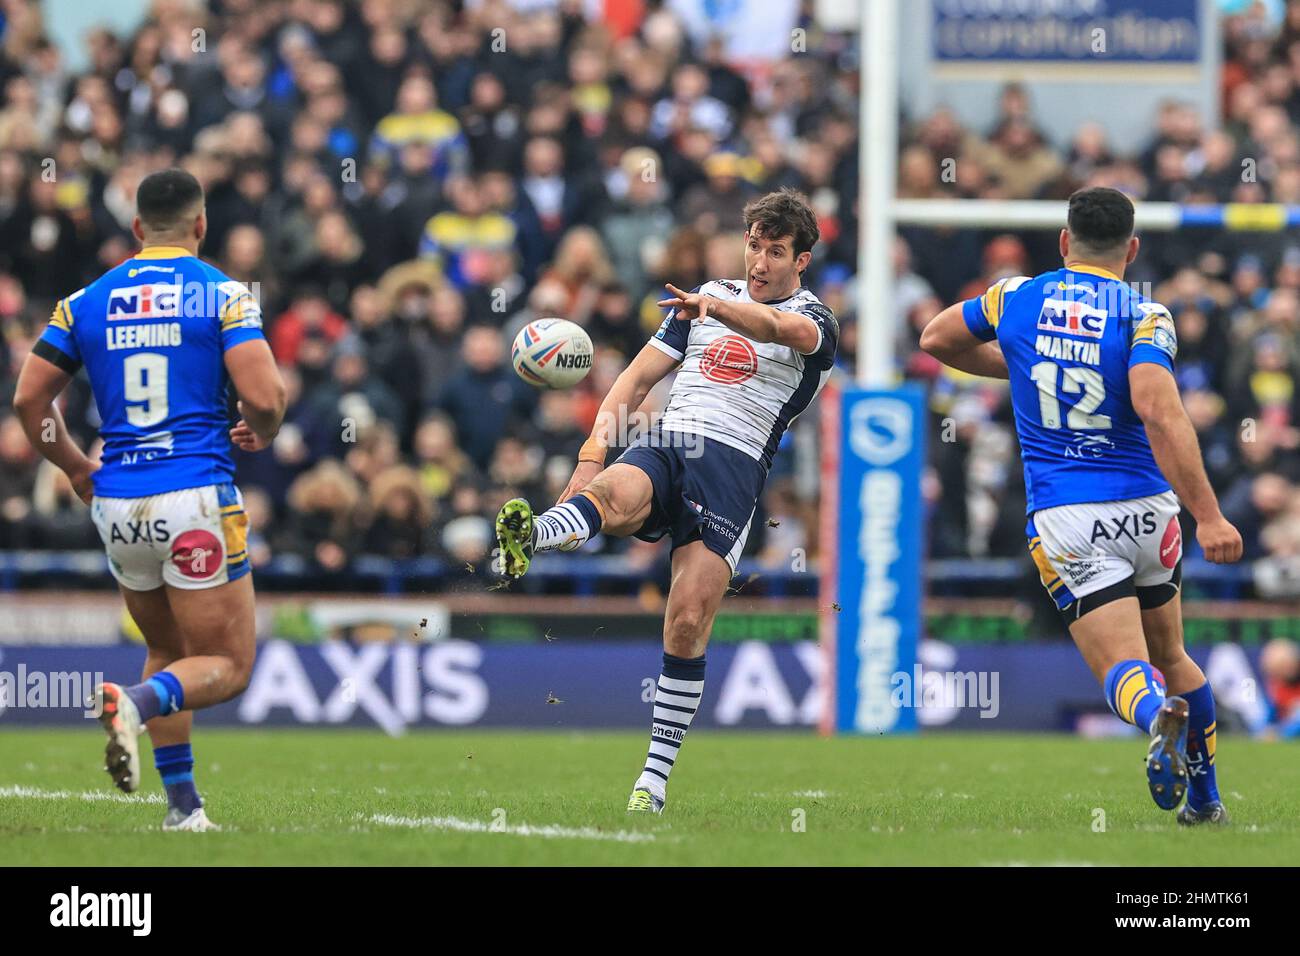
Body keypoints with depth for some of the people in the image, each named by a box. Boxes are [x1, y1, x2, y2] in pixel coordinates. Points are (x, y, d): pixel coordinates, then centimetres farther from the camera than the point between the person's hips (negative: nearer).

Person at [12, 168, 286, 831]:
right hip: (196, 498, -5)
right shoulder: (221, 293, -4)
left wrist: (76, 469, 20)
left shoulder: (86, 302, 8)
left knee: (168, 652, 23)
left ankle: (182, 804, 15)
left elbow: (29, 399, 5)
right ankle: (132, 703, -26)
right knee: (228, 665, 3)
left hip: (117, 503, 5)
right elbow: (264, 395, -13)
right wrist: (262, 432, 10)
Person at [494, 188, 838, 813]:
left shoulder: (814, 321, 8)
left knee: (688, 622, -14)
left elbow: (775, 327, -18)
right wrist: (593, 453, 6)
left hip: (734, 463, -2)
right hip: (663, 446, 2)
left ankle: (656, 774, -5)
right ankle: (527, 540, -68)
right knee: (617, 495, -35)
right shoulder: (710, 296, 24)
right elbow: (639, 376, 20)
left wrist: (714, 307, -39)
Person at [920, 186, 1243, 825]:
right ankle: (1206, 802, 27)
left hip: (1064, 520, -1)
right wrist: (1207, 516, -24)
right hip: (1146, 510, 1)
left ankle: (1159, 719, -44)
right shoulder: (1142, 315, -5)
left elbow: (936, 339, 22)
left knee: (1123, 668, -9)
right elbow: (1159, 412, -22)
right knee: (1169, 656, 23)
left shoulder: (1017, 298, 5)